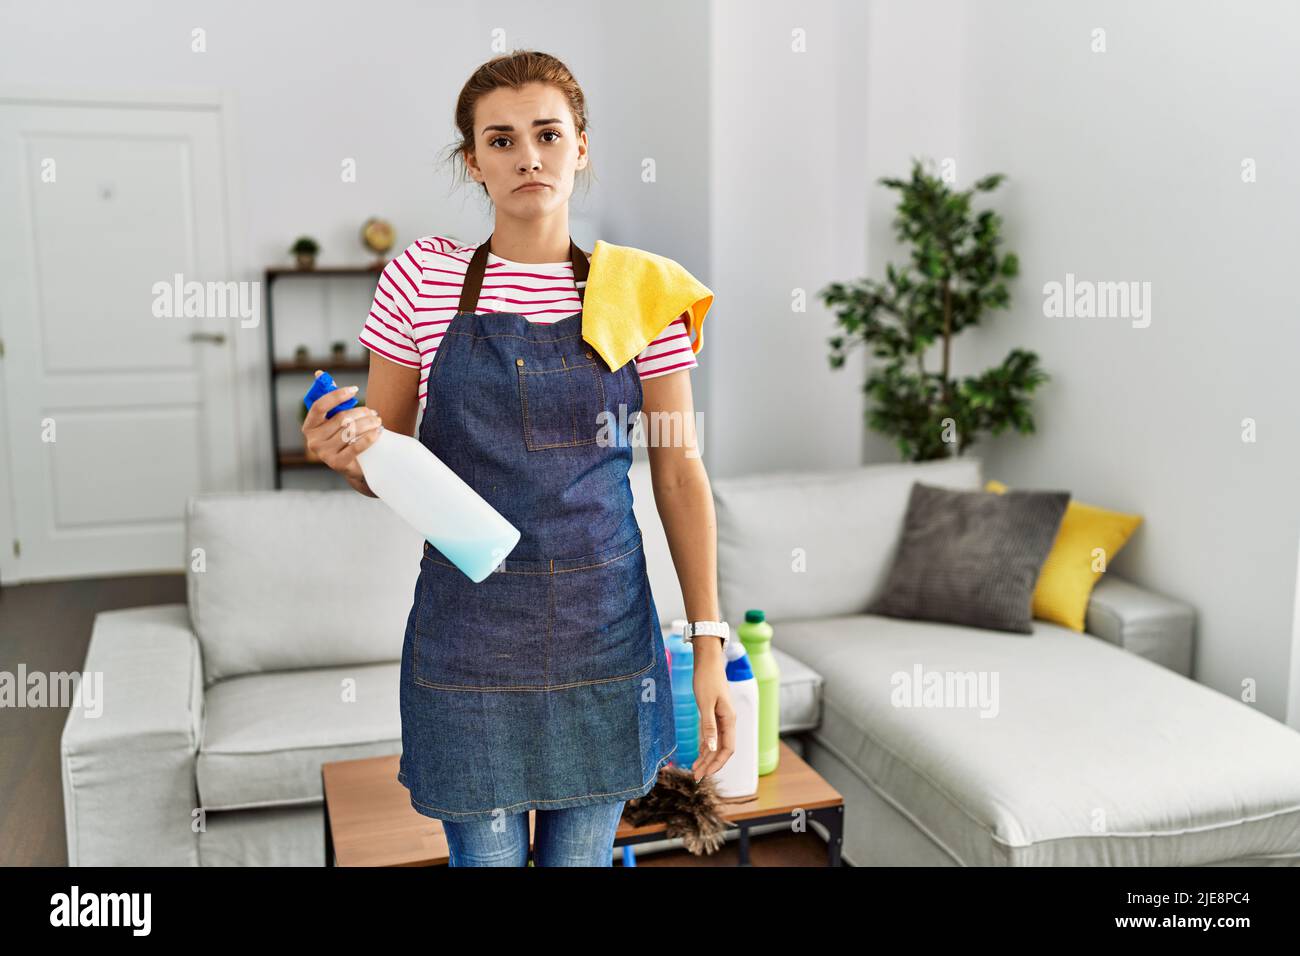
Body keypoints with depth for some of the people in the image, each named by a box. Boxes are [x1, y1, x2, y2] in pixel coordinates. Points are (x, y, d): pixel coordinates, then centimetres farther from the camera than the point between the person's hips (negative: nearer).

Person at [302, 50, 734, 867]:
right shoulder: (422, 278, -2)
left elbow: (680, 473, 0)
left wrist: (710, 645, -4)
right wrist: (349, 453, -19)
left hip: (603, 630, 1)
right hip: (468, 636, 0)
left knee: (583, 855, 17)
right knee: (486, 855, 13)